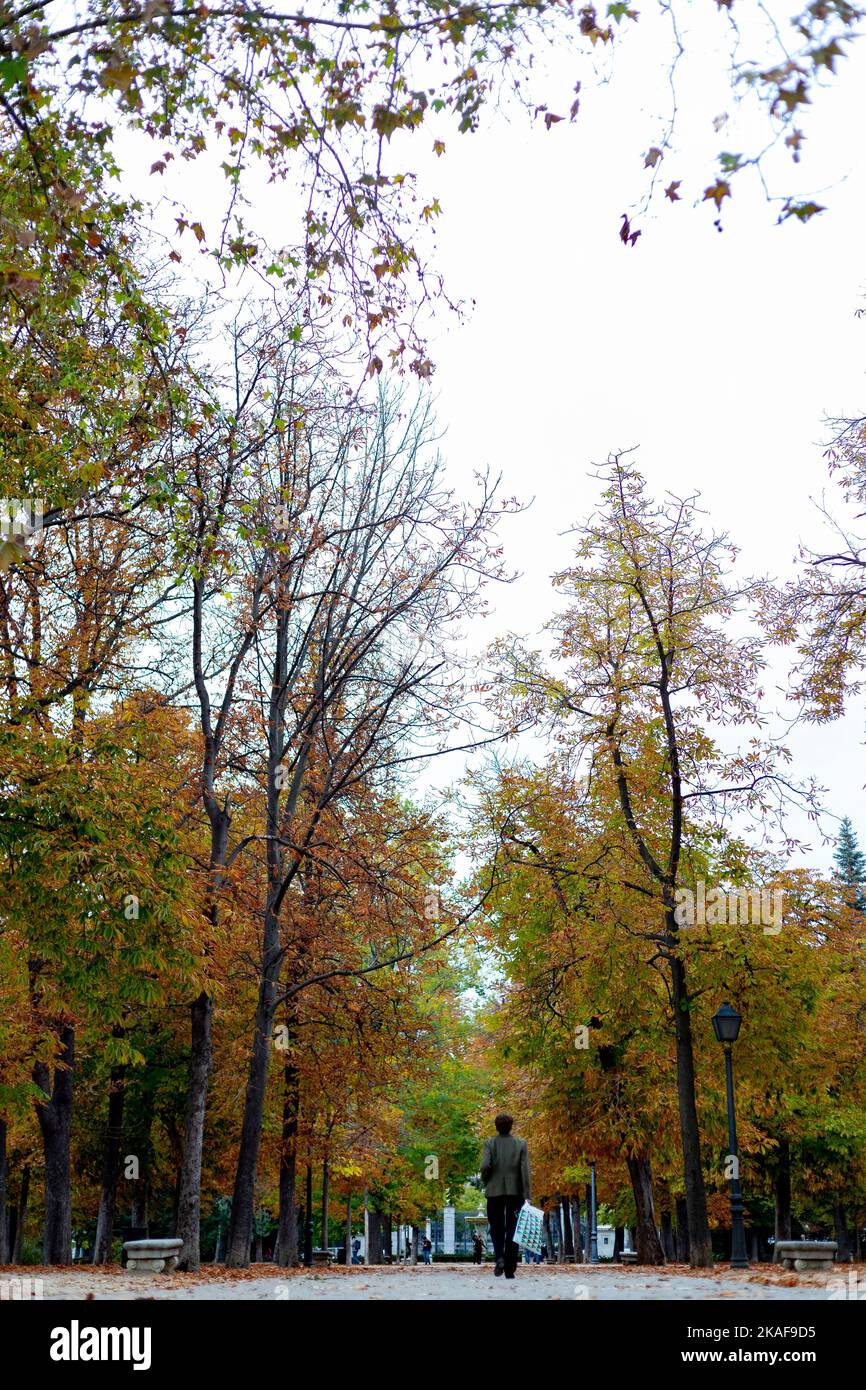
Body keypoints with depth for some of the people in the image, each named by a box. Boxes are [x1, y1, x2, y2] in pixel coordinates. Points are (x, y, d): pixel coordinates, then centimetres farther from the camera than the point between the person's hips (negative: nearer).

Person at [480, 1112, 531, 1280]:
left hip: (495, 1191, -1)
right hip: (515, 1191, 1)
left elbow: (485, 1166, -15)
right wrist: (527, 1195, -6)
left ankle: (499, 1257, -8)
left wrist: (485, 1182, 4)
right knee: (512, 1230, 7)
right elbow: (525, 1170, -5)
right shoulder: (521, 1144, 0)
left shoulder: (489, 1143, -3)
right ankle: (510, 1270, 5)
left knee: (496, 1227, 15)